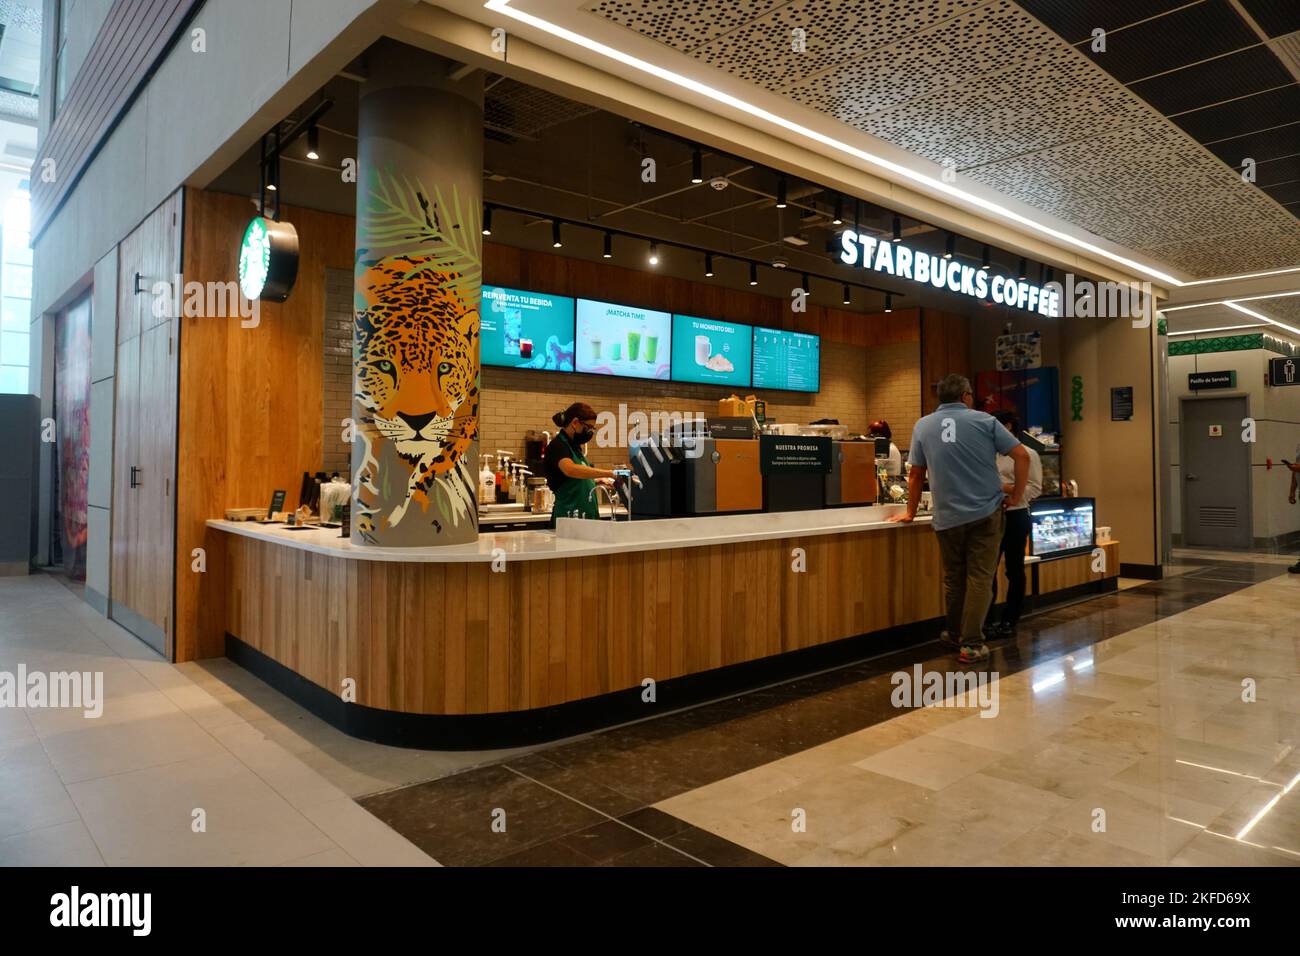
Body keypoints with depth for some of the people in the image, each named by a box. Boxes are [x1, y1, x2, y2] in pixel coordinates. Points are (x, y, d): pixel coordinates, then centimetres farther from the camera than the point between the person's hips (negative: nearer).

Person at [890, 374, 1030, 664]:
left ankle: (955, 634, 29)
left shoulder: (923, 426, 5)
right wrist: (1016, 497, 8)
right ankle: (972, 644, -1)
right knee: (979, 577, 1)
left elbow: (916, 474, 8)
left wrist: (910, 513, 19)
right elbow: (1022, 456, -1)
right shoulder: (984, 421, 1)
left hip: (947, 516, 2)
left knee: (953, 577, 15)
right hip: (986, 511, -1)